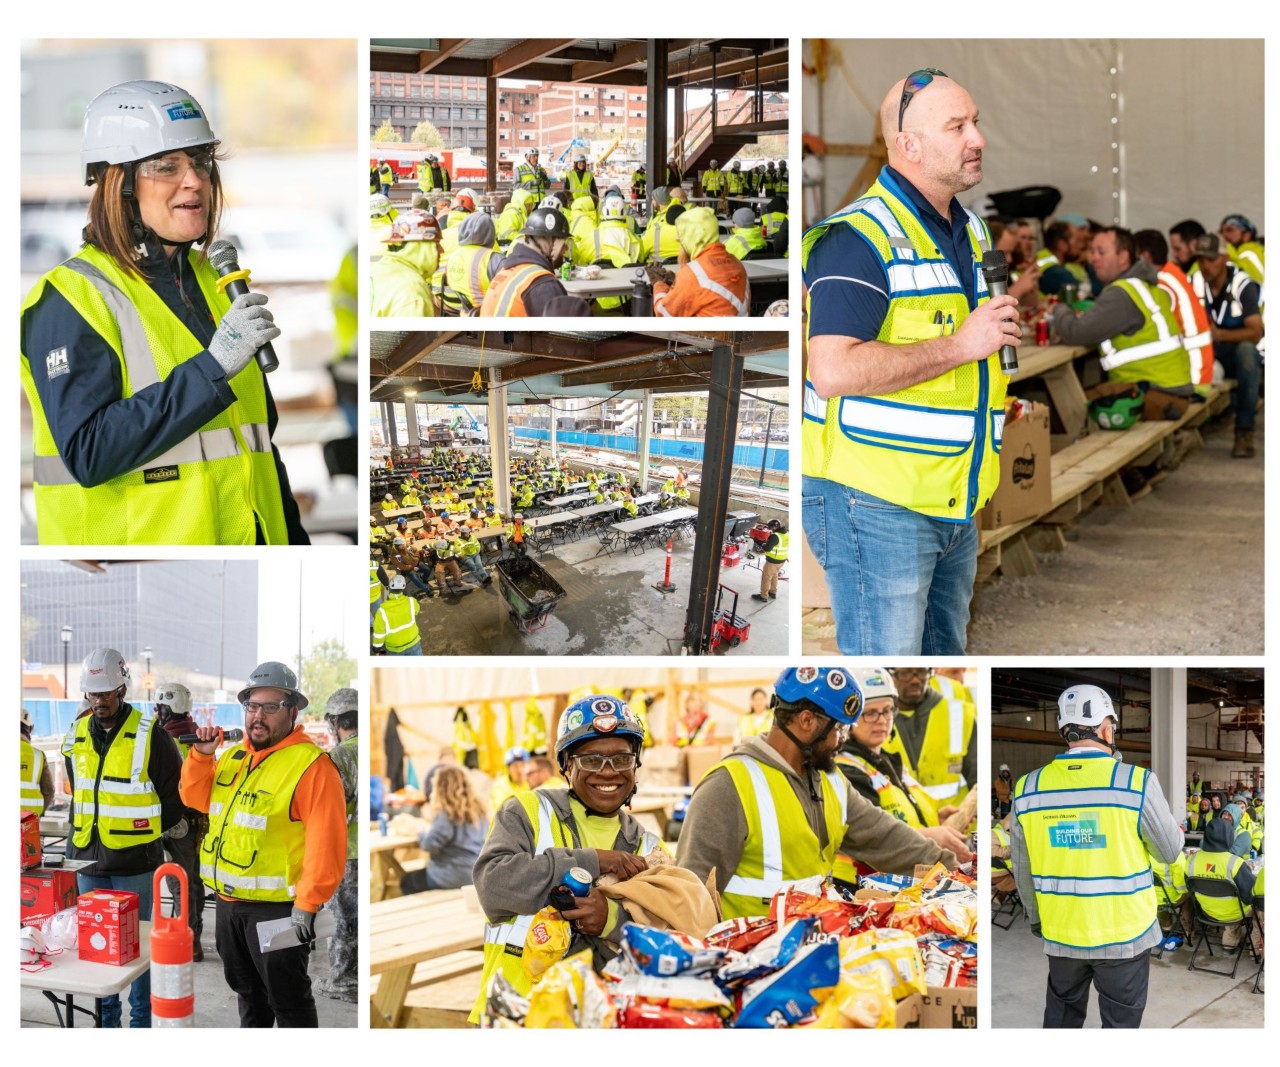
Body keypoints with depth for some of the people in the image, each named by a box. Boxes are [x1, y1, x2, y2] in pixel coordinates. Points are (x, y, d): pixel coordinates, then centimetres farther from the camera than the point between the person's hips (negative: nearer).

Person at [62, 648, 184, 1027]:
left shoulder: (150, 734, -10)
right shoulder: (76, 735, 7)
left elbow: (175, 794, -2)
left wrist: (144, 834, 5)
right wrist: (76, 846, 16)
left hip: (136, 863, -5)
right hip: (88, 860, 5)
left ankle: (143, 1019, 12)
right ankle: (106, 1019, 22)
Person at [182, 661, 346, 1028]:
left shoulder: (311, 764, -15)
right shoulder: (232, 756, 11)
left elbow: (325, 842, -19)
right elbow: (197, 799, 18)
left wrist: (307, 903, -21)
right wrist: (201, 756, 1)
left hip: (278, 906, -8)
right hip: (229, 901, 8)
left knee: (286, 997, 0)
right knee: (246, 989, 22)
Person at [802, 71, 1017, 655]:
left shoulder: (969, 231, 16)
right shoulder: (860, 237, -16)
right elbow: (834, 370, -28)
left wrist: (1003, 329, 14)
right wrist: (959, 345, -22)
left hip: (954, 508, 9)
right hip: (875, 508, -9)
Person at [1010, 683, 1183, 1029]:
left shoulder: (1027, 789, -3)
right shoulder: (1136, 782, -14)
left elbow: (1022, 869, 7)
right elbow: (1170, 850, -2)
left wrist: (1036, 917, 23)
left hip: (1062, 934, 3)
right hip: (1123, 933, -3)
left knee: (1061, 1017, 19)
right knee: (1120, 1023, 9)